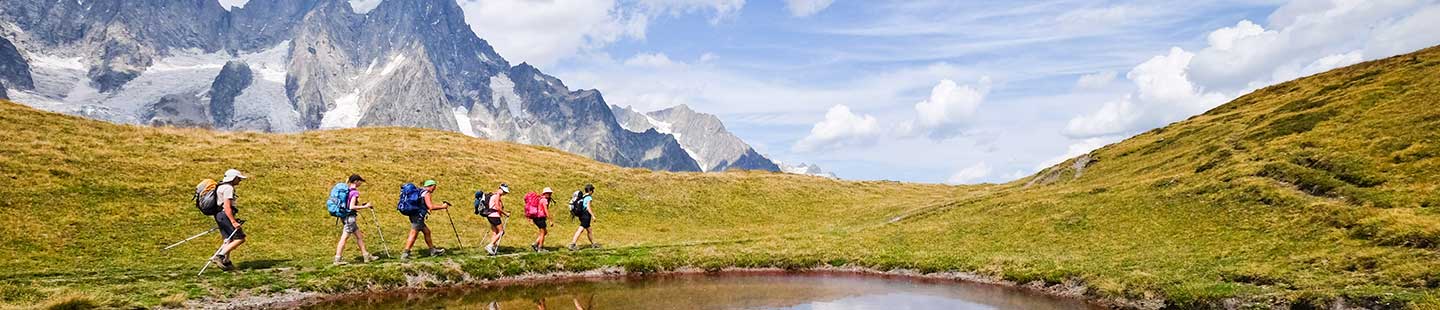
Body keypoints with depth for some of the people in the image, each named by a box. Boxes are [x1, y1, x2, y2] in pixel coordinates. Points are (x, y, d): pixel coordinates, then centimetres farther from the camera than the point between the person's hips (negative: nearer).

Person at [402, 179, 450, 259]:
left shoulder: (421, 192, 19)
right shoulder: (426, 193, -11)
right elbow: (431, 207, -20)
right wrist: (442, 207, -10)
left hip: (415, 216, 10)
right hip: (418, 216, -10)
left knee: (427, 232, 16)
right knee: (414, 234, -11)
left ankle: (433, 250, 23)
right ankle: (405, 254, -14)